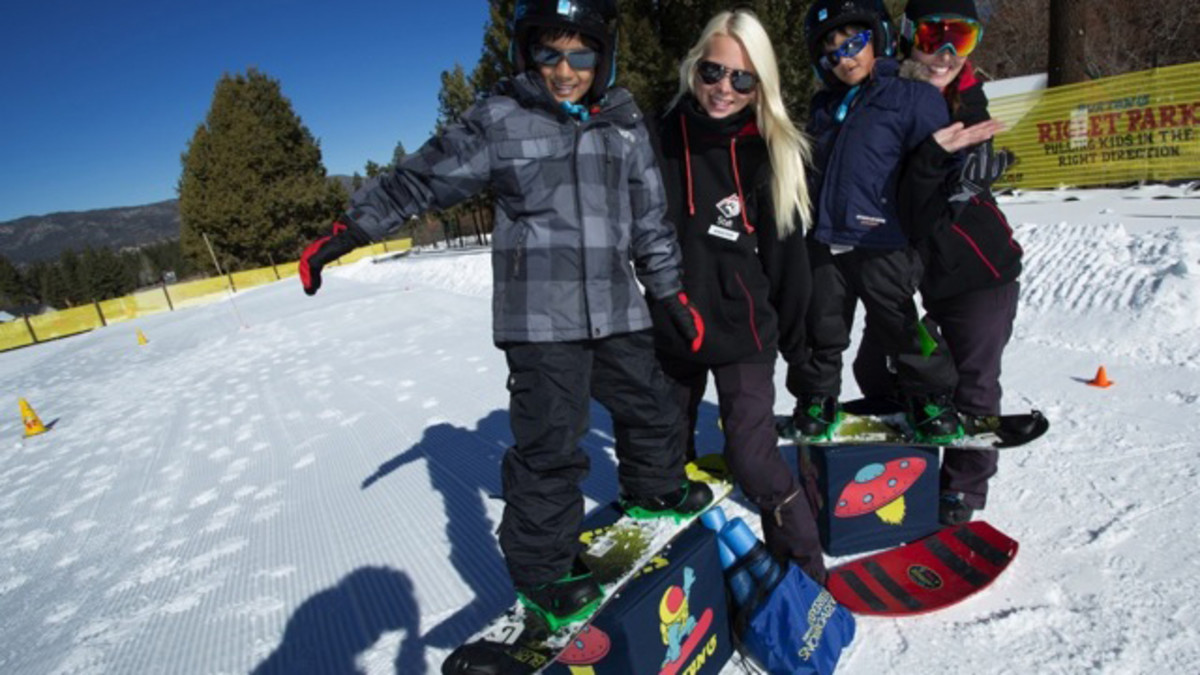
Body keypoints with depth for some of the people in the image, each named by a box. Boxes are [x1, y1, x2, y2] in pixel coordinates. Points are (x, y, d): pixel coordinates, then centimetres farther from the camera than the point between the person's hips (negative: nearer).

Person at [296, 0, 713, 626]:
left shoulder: (624, 123, 8)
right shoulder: (498, 121, -4)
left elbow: (649, 218, 14)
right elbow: (420, 178, -1)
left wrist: (671, 291, 16)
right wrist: (348, 229, -5)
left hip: (617, 310, 6)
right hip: (540, 317, -5)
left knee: (650, 407, 18)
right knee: (550, 443, -6)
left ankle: (654, 489, 48)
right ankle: (542, 569, 15)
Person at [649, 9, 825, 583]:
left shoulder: (769, 151, -6)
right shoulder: (660, 138, -4)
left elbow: (786, 253, 0)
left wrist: (794, 336, 5)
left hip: (743, 330, -2)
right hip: (669, 331, 3)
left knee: (751, 459, -11)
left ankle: (806, 576, 13)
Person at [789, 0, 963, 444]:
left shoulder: (910, 96, -2)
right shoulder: (823, 106, 17)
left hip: (881, 245, -5)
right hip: (824, 242, 5)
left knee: (900, 329, 5)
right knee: (821, 331, 12)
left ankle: (931, 399, 27)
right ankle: (816, 401, 30)